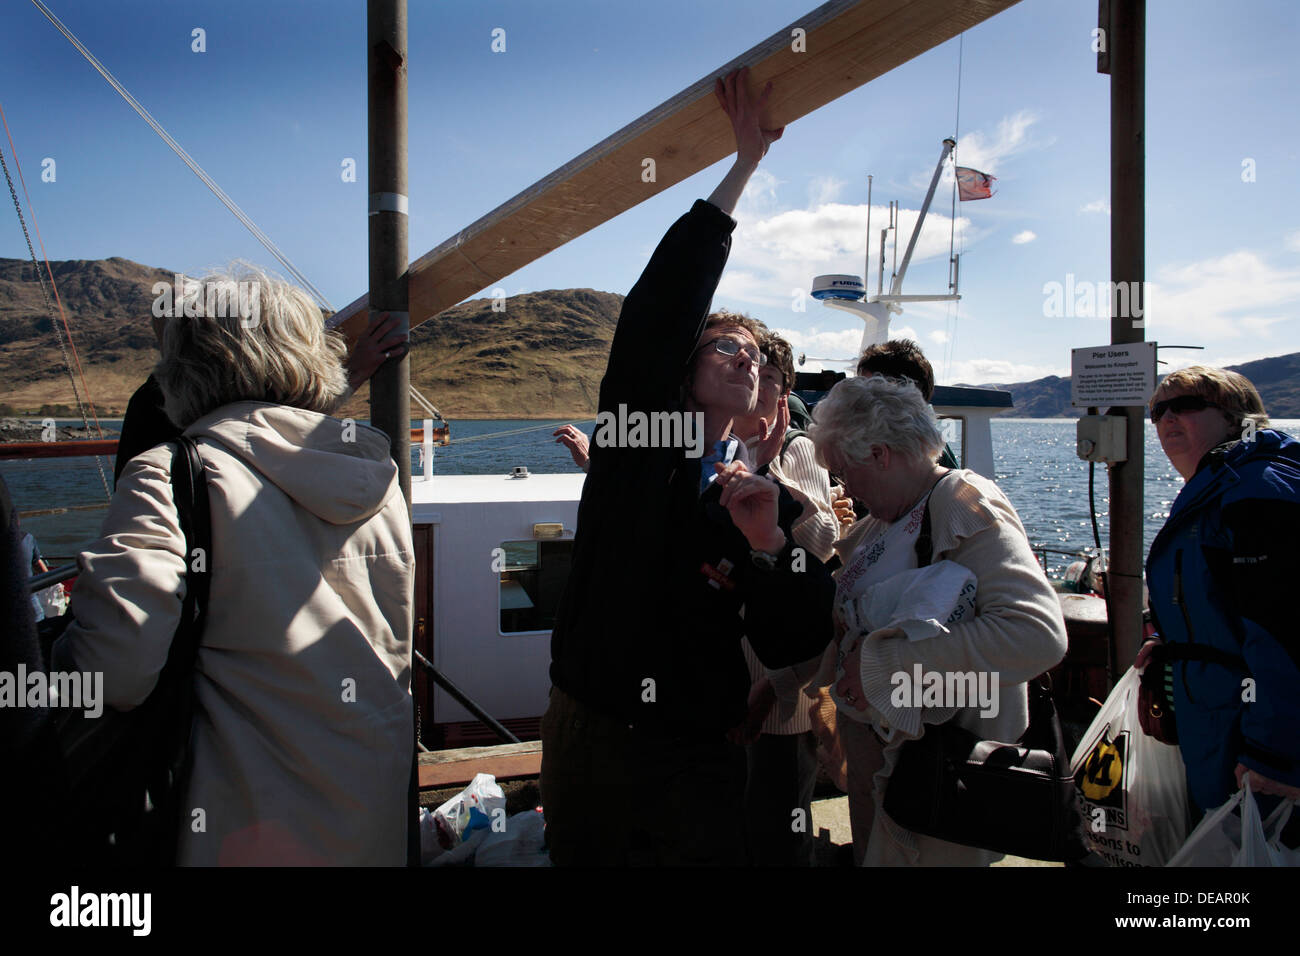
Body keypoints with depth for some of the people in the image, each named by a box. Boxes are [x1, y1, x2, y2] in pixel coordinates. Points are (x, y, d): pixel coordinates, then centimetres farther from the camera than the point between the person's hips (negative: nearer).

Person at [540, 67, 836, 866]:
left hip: (696, 762, 1)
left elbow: (791, 646, -3)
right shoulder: (635, 439, -4)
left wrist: (771, 545, -21)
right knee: (580, 859, 14)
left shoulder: (767, 500, 1)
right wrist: (745, 164, -12)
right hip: (586, 738, 0)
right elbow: (661, 306, -15)